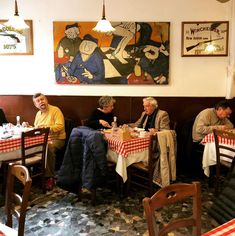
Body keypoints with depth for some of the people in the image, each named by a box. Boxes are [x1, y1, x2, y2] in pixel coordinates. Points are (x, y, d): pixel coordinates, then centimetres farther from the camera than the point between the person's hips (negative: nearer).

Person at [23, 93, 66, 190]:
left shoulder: (55, 110, -4)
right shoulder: (38, 114, 19)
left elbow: (60, 126, -15)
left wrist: (45, 127, -25)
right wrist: (28, 126, 9)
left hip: (56, 139, -7)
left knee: (49, 148, -37)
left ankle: (50, 177, -25)